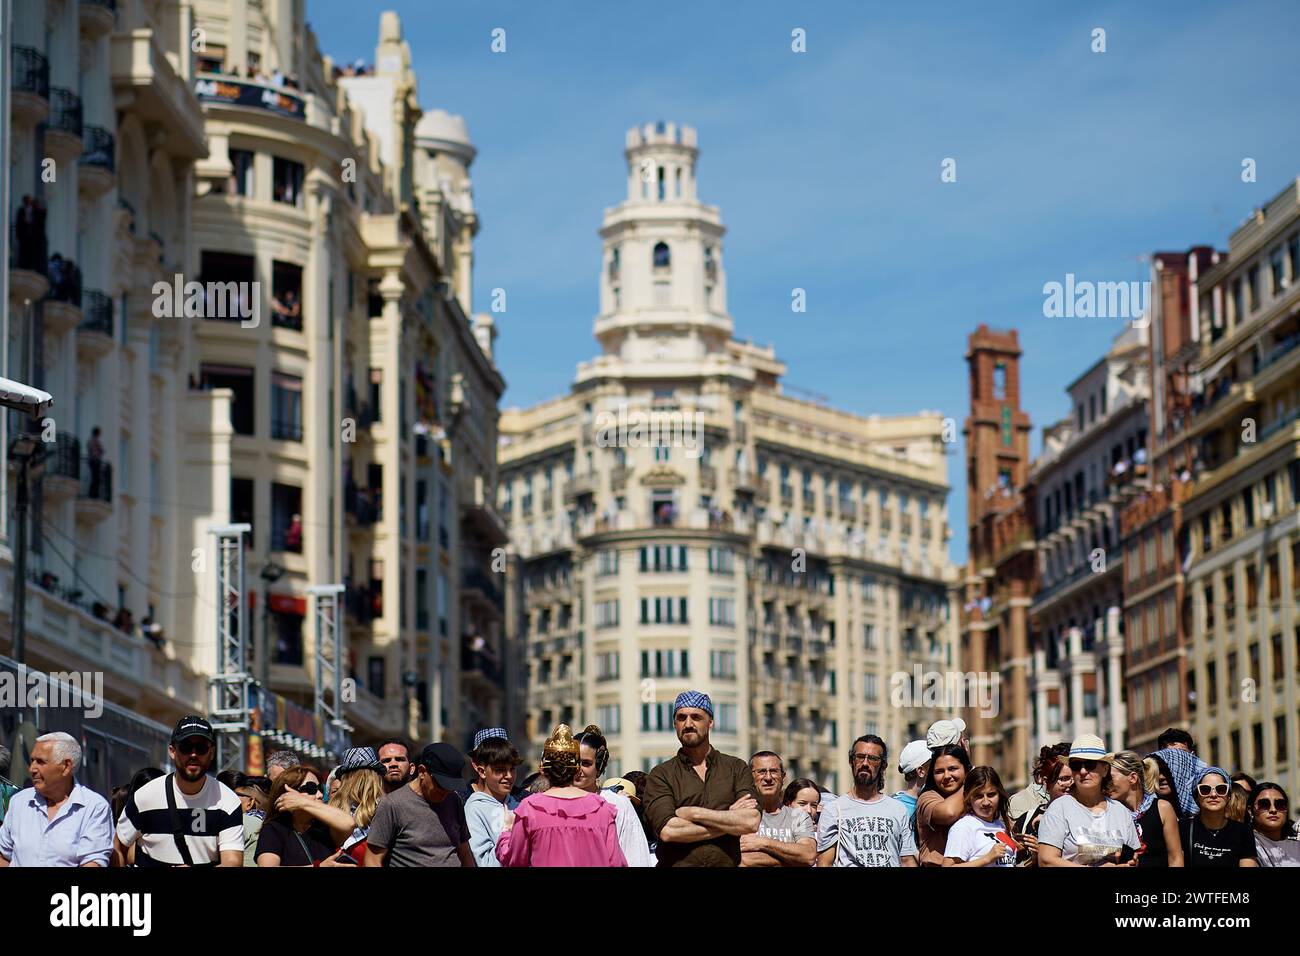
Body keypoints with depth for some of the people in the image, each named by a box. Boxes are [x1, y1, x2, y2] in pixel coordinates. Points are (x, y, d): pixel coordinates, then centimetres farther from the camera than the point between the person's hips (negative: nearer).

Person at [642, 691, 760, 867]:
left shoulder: (736, 767, 10)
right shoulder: (661, 775, 8)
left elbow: (751, 822, -4)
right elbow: (667, 831, -7)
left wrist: (692, 813, -4)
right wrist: (730, 821, -4)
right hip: (679, 863, -1)